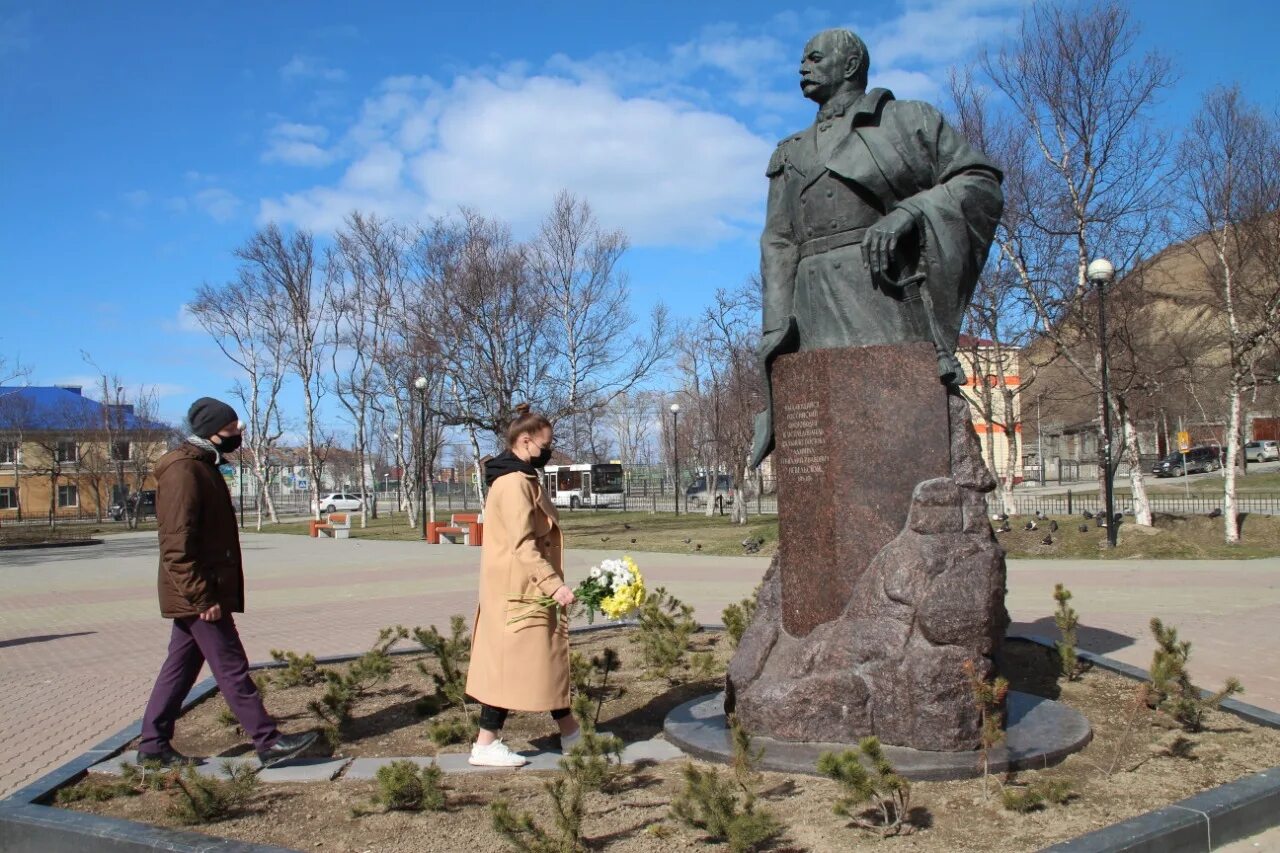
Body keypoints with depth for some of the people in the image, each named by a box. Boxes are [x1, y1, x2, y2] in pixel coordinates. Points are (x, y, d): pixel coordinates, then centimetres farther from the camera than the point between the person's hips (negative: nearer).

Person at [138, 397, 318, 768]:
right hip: (199, 595, -10)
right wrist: (202, 596, -24)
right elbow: (176, 543, -22)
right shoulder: (183, 470, -17)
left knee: (181, 666, 14)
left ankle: (153, 744, 22)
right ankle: (269, 742, 1)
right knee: (232, 669, -5)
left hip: (199, 594, 10)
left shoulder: (203, 465, 16)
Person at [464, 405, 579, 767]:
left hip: (528, 589, 11)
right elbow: (523, 546, -25)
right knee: (511, 663, -3)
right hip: (519, 590, -11)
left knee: (546, 655, 14)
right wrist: (554, 583, -27)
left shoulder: (521, 479, 15)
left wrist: (550, 582, 20)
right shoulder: (515, 483, -18)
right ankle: (486, 745, 7)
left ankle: (570, 733, 22)